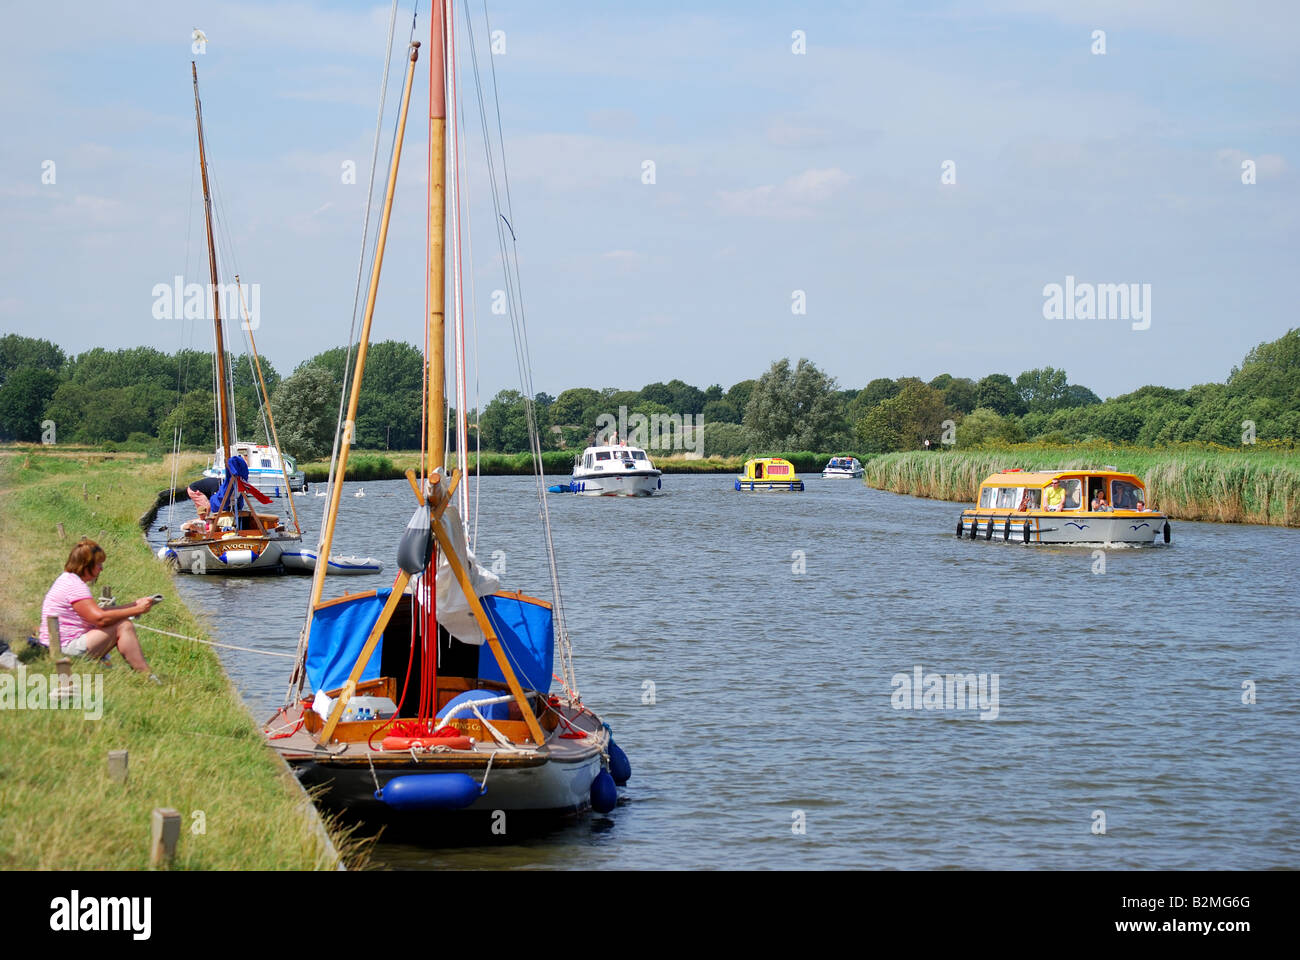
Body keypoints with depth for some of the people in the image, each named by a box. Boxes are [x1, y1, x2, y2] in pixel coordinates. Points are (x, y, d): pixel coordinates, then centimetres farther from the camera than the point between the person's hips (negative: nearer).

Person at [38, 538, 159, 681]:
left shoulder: (68, 580, 17)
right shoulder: (74, 586, -18)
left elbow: (97, 612, 17)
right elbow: (100, 618, -26)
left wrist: (135, 605, 12)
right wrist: (136, 610, -19)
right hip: (68, 648, -11)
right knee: (124, 627, -14)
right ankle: (147, 678, -15)